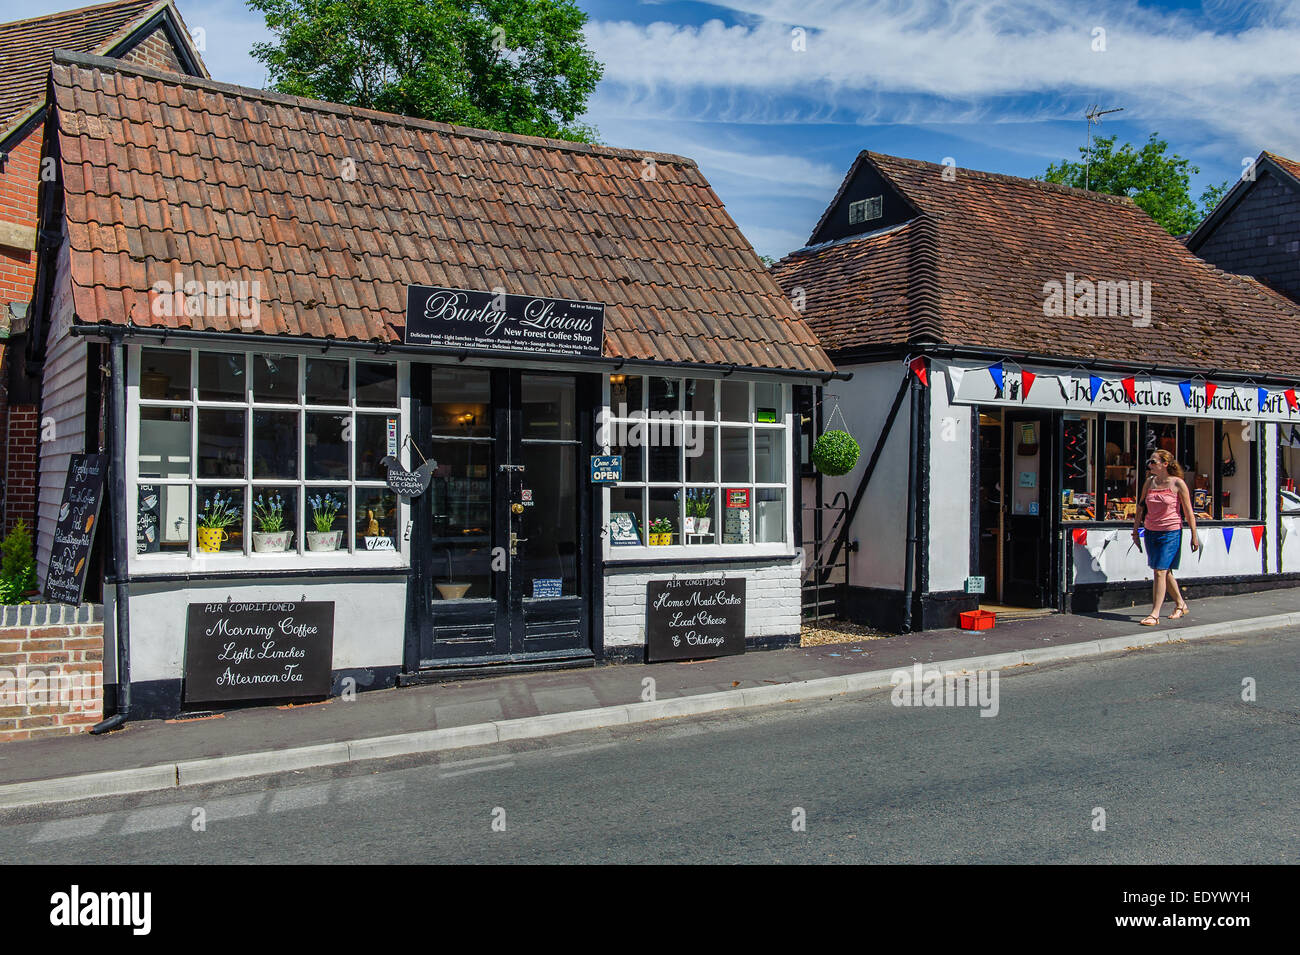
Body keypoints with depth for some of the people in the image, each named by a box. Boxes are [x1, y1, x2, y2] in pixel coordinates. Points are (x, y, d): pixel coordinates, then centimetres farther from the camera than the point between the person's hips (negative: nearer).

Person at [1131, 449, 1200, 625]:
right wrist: (1135, 530, 13)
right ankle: (1181, 605, 34)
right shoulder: (1149, 482, 6)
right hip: (1151, 532, 6)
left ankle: (1154, 614, -9)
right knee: (1165, 572, 15)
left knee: (1160, 571, -11)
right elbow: (1140, 507, 14)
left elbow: (1189, 512, -4)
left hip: (1171, 532, -6)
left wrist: (1194, 536, -4)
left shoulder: (1178, 483, -8)